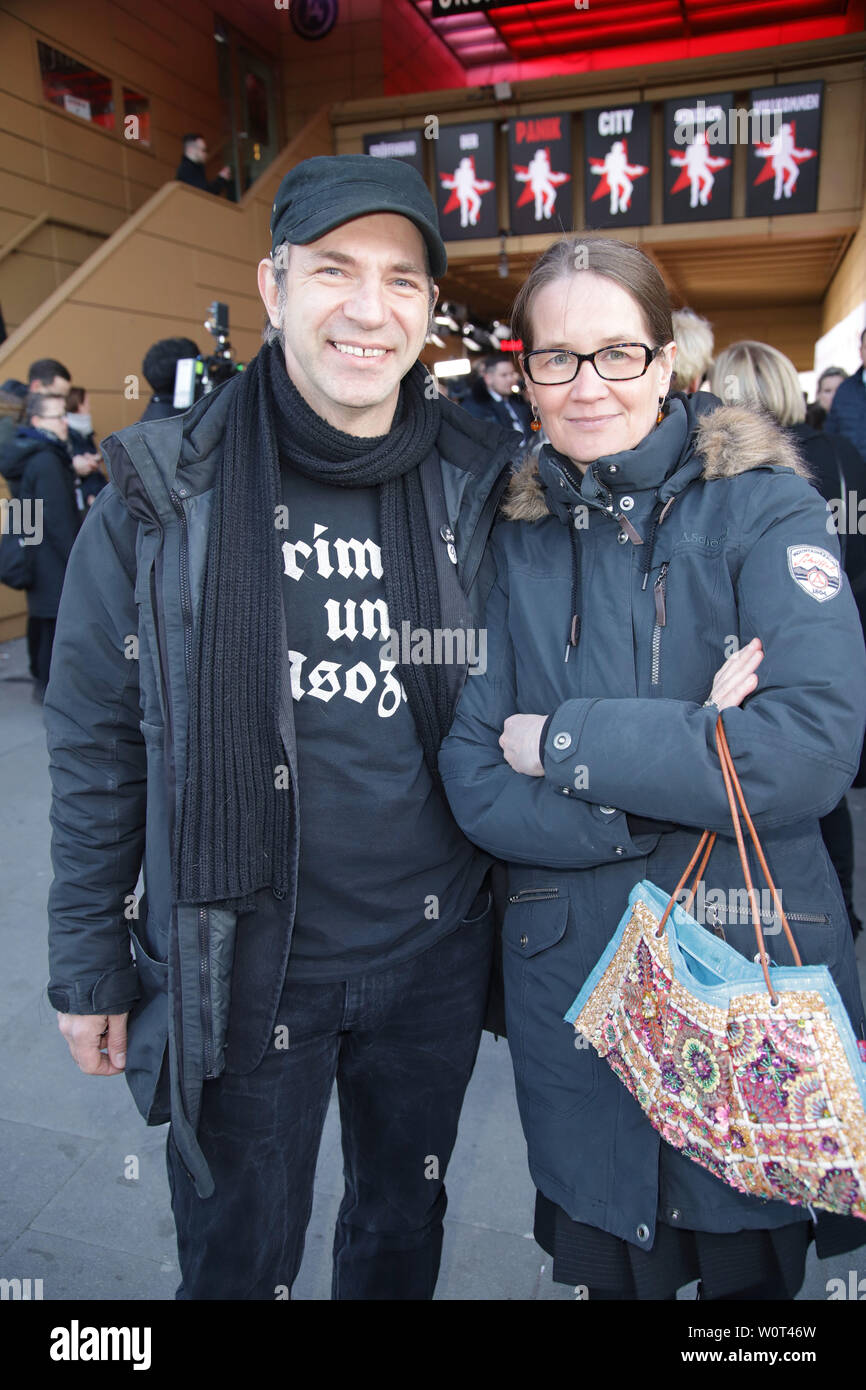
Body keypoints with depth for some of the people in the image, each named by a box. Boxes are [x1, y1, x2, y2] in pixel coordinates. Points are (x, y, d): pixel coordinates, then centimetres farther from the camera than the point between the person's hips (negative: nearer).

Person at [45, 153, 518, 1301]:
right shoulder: (166, 494, -11)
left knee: (404, 1228, 27)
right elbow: (97, 746, -5)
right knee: (234, 1259, 21)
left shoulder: (478, 485, -5)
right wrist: (90, 966, -2)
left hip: (434, 955, 3)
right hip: (239, 966, -2)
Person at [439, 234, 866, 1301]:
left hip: (759, 972, -1)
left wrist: (563, 740, -17)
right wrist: (687, 760, -19)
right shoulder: (512, 539, 0)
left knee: (753, 1268, 20)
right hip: (574, 981, 2)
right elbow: (475, 784, -8)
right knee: (606, 1270, 21)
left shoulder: (765, 509, -7)